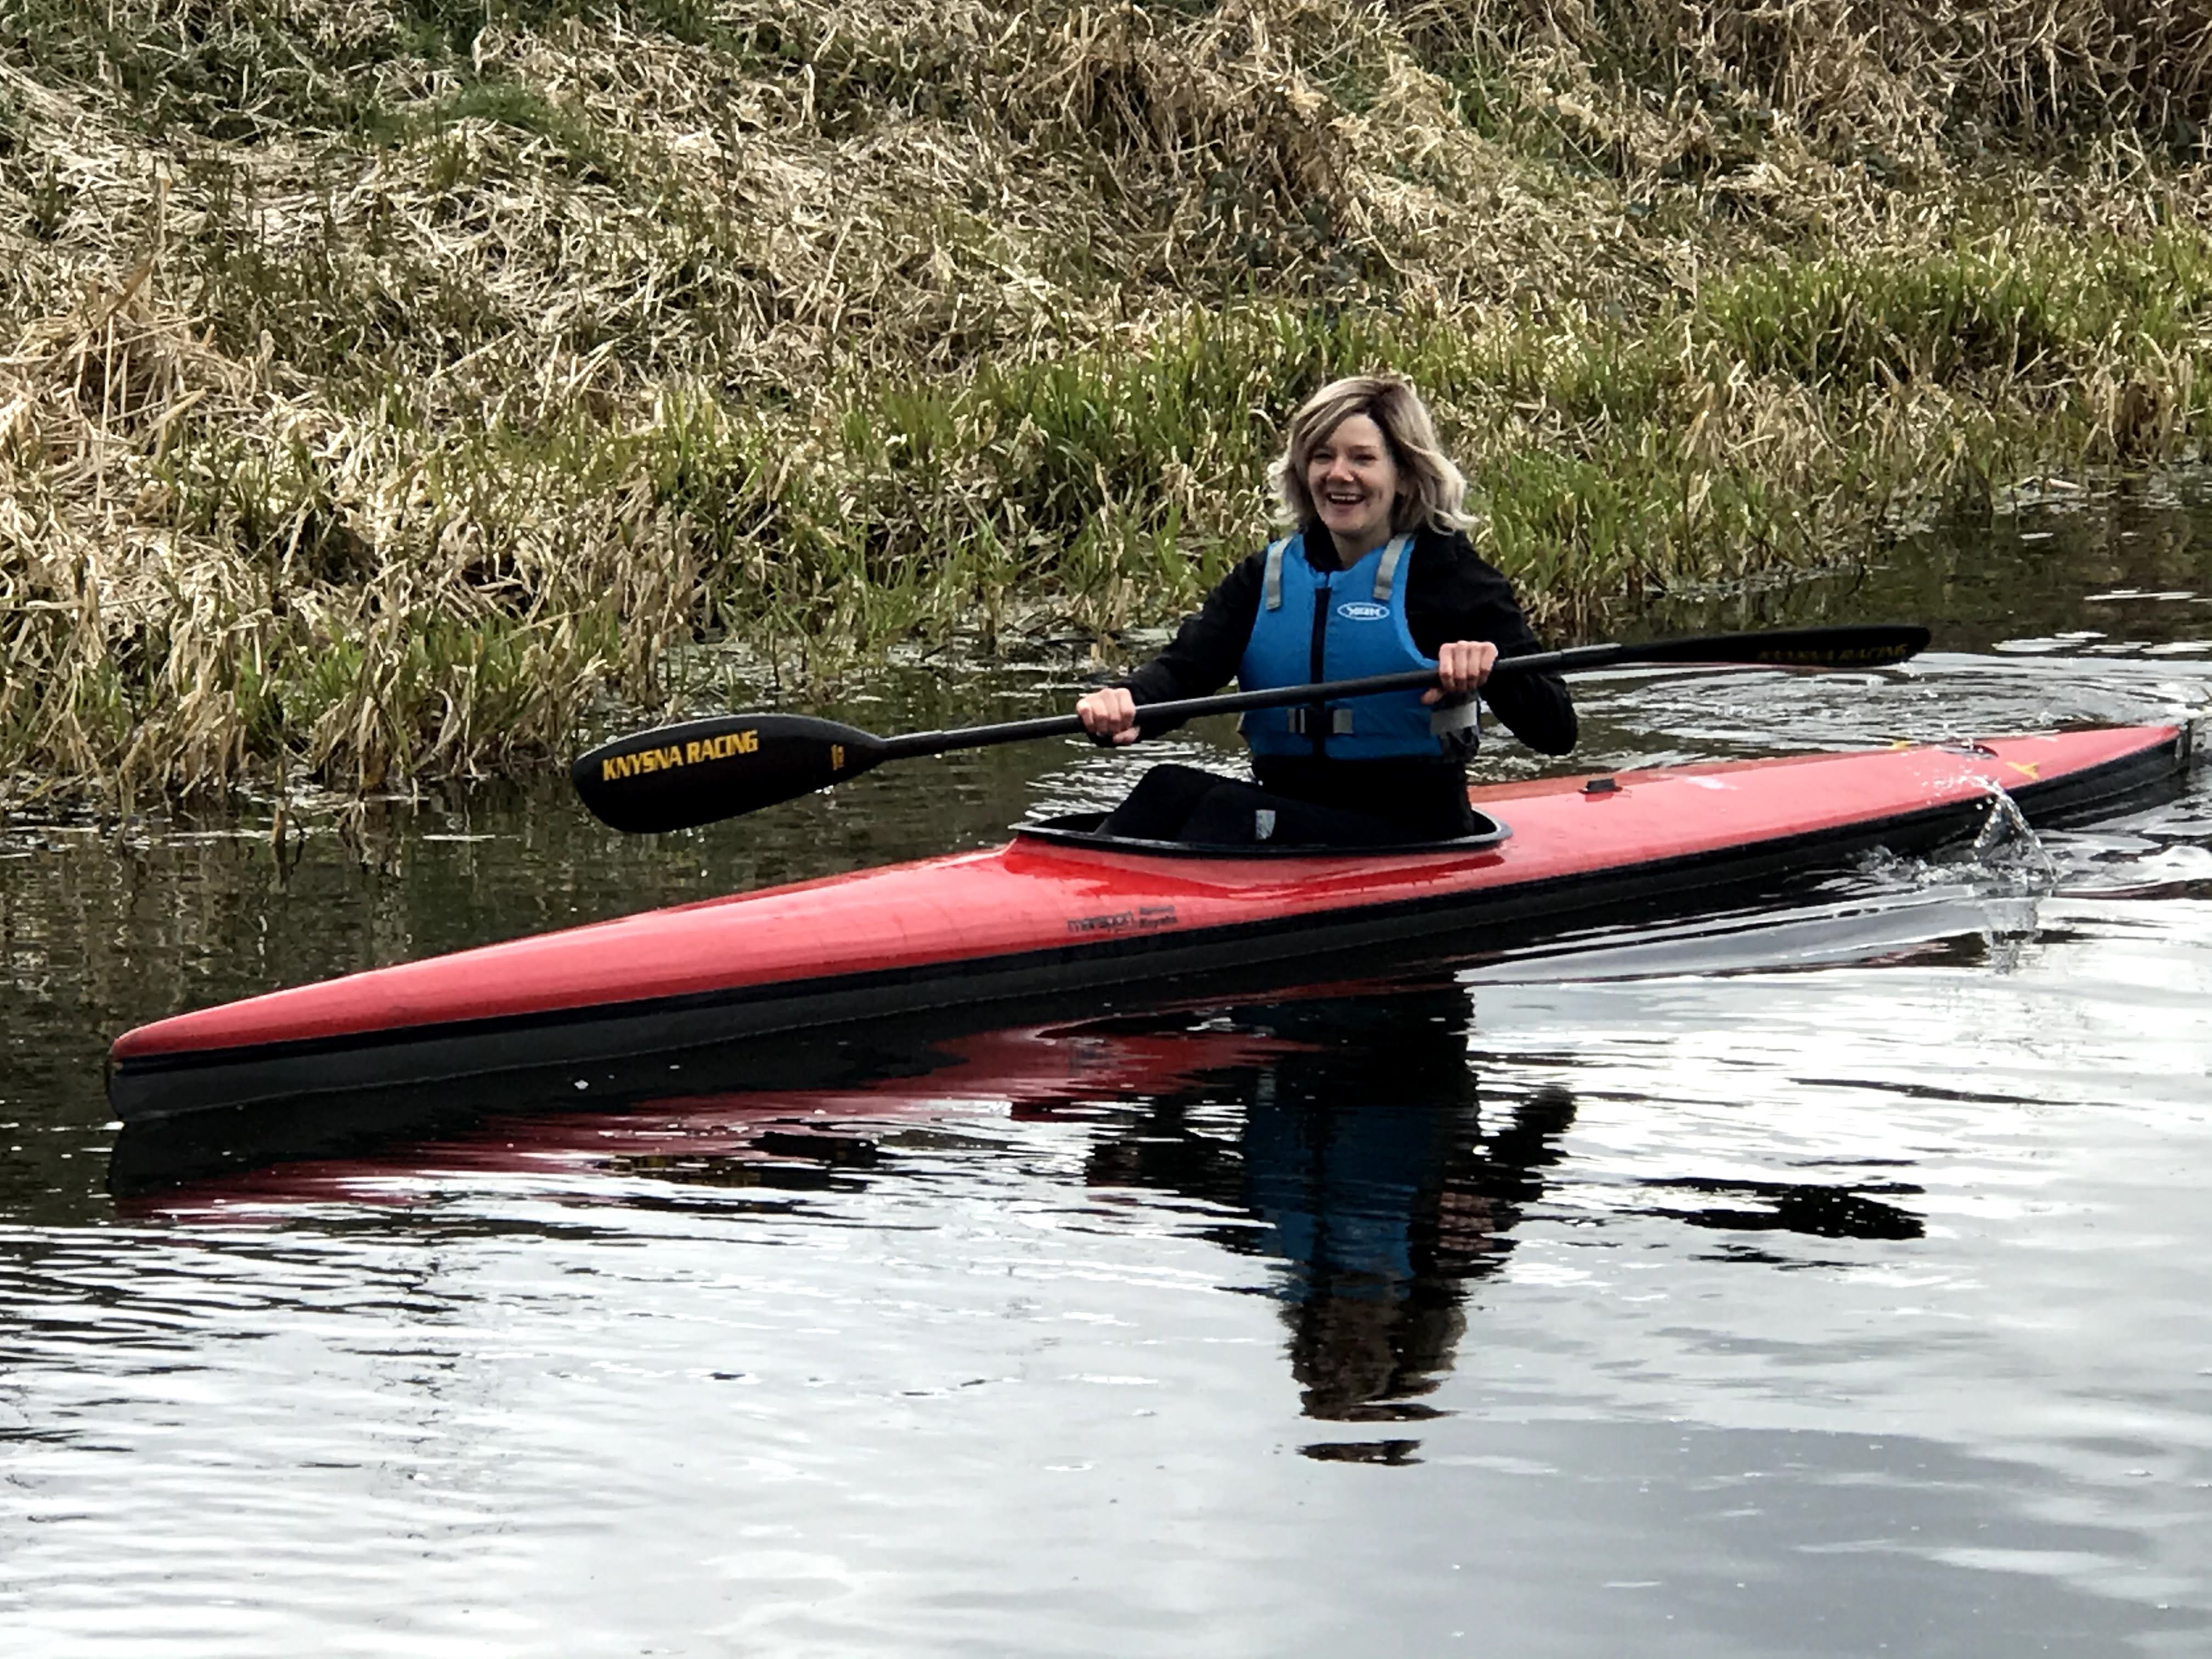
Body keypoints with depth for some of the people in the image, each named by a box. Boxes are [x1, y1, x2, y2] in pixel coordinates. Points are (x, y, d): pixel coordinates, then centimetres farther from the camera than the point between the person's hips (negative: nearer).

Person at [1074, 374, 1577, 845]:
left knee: (1227, 809, -29)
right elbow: (1186, 664, -5)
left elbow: (1556, 731, -8)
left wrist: (1492, 668, -31)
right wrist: (1127, 704, -30)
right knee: (1169, 789, -24)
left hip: (1412, 836, -4)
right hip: (1287, 809, 4)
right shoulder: (1267, 575, 12)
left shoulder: (1449, 575, -1)